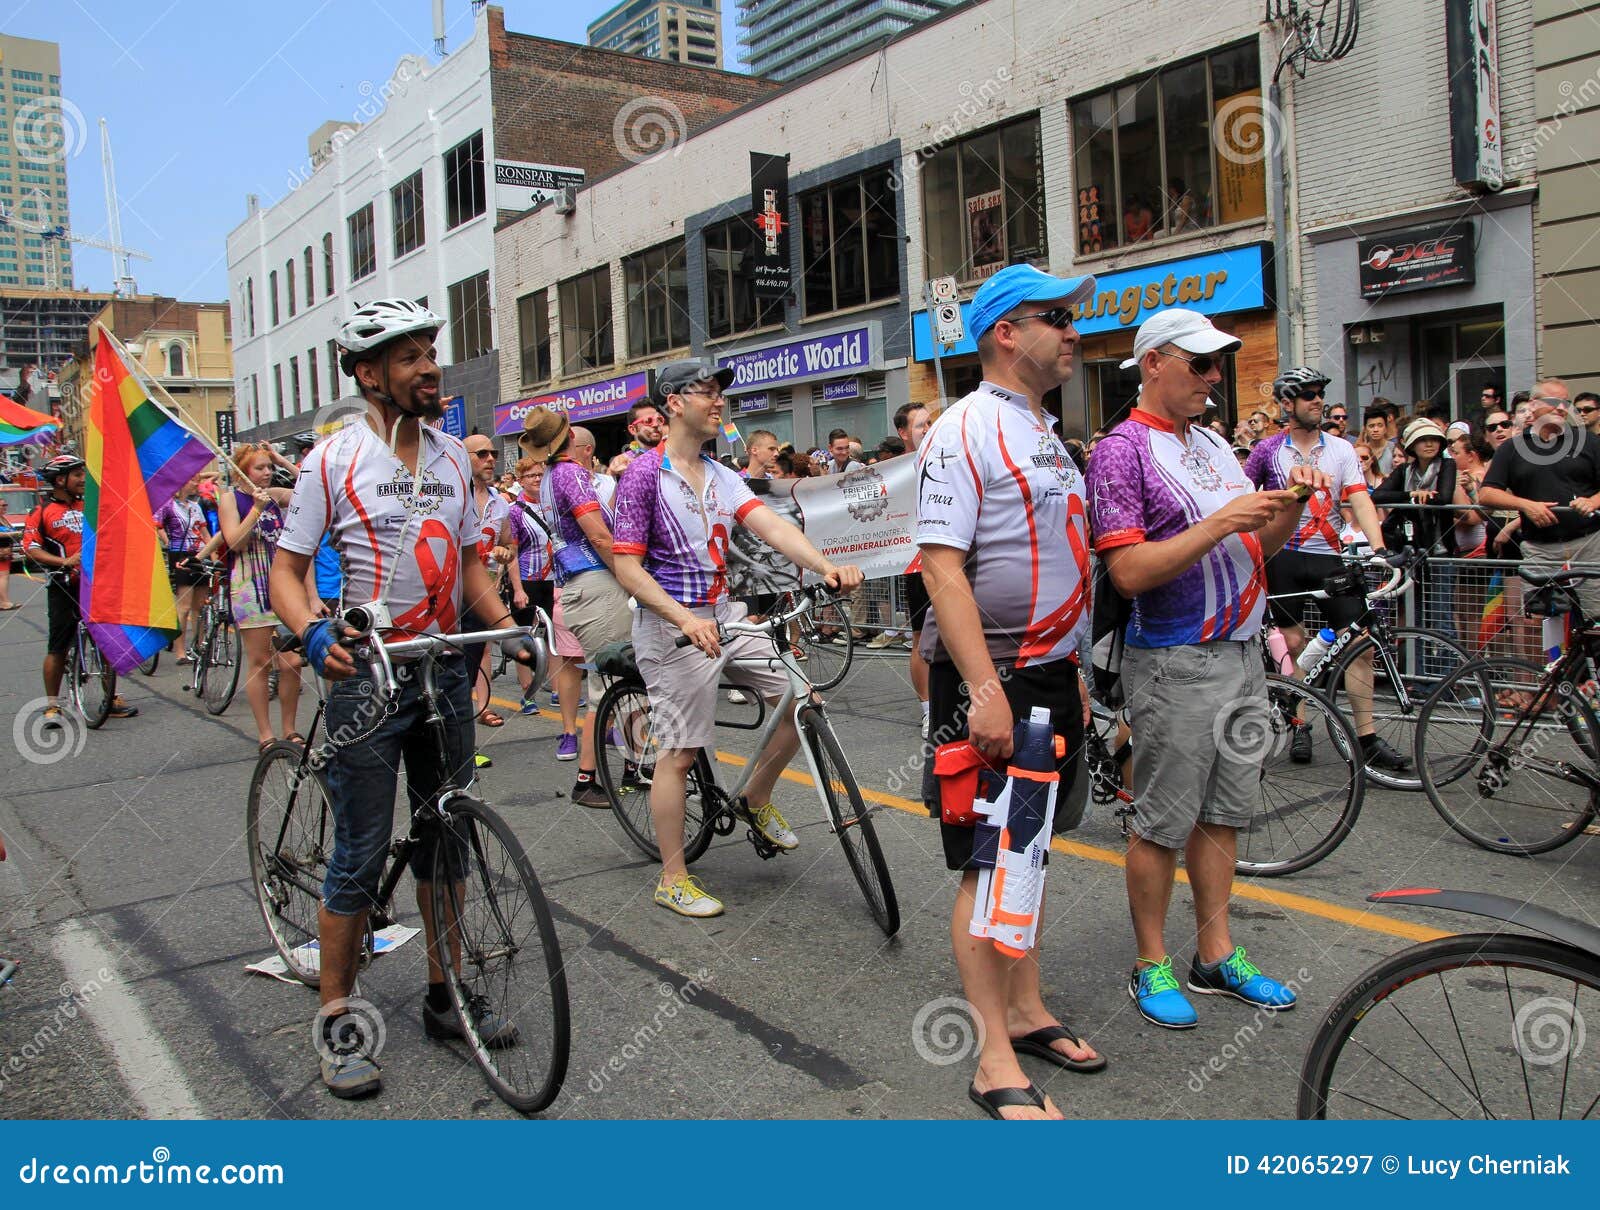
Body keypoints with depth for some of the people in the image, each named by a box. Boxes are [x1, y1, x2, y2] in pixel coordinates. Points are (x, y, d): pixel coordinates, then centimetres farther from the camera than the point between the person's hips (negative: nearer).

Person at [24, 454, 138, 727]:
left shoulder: (88, 506, 11)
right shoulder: (42, 511, -2)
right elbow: (31, 549, -8)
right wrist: (64, 562, -21)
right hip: (64, 588, -4)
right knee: (58, 649, 2)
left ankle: (113, 698, 14)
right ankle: (52, 706, 14)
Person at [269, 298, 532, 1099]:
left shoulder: (451, 457, 10)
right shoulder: (334, 458, -6)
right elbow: (287, 567, -5)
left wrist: (510, 626, -2)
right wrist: (312, 632, -25)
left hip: (447, 668, 5)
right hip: (368, 673, -5)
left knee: (446, 843, 13)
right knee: (360, 856, 1)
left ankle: (445, 995, 28)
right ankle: (336, 1019, 17)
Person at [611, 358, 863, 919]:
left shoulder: (721, 475, 10)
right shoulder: (644, 474, -10)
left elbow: (770, 524, -5)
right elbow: (627, 567, -14)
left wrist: (827, 566, -22)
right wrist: (687, 620, -27)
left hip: (724, 615, 7)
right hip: (672, 623, -7)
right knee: (679, 751, -2)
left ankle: (756, 802, 25)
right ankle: (672, 879, 13)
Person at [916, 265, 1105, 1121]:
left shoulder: (1045, 434, 16)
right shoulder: (964, 432, -13)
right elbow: (943, 567, -21)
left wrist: (1071, 670, 20)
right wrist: (985, 688, -27)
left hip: (1049, 673, 9)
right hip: (988, 678, -9)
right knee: (987, 866, -2)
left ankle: (1027, 1012, 30)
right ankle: (996, 1062, 7)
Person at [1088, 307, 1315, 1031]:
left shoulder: (1213, 445, 14)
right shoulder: (1122, 451, -11)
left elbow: (1254, 549, 16)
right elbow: (1130, 573, -19)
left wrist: (1290, 508, -3)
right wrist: (1219, 523, -24)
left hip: (1242, 654, 8)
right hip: (1175, 664, -8)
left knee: (1223, 814, 15)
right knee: (1162, 824, 2)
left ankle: (1217, 956, 27)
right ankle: (1151, 966, 17)